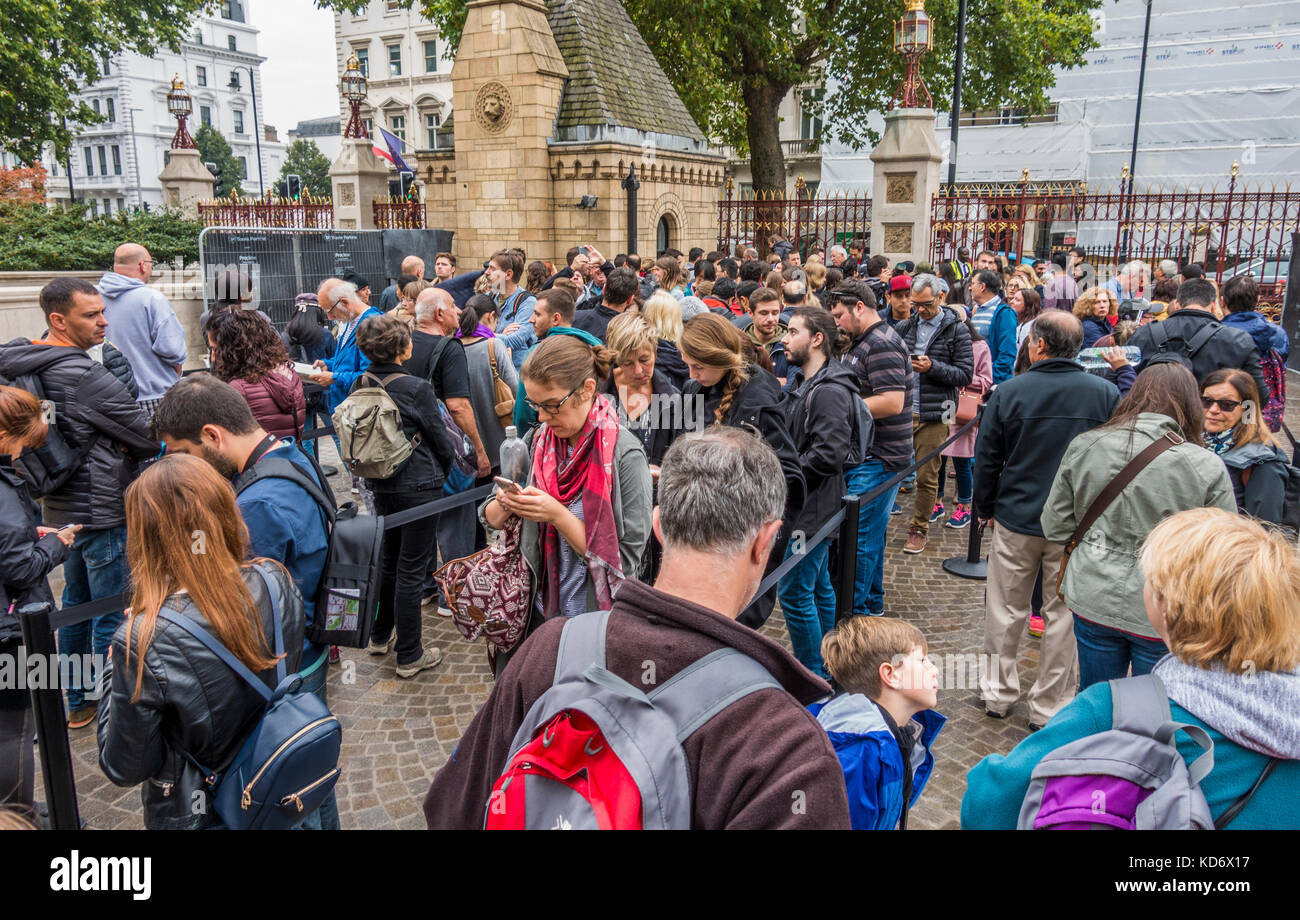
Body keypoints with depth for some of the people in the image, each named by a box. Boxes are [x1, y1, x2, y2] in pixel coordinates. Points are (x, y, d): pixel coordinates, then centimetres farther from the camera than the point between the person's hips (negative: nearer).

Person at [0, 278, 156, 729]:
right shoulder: (87, 378, -23)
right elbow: (151, 439, -17)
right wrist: (121, 444, 3)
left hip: (59, 508, 9)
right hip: (103, 513, -9)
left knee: (76, 604, 22)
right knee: (113, 619, 2)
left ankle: (77, 703, 35)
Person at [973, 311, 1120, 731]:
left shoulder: (1009, 392, -9)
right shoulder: (1106, 393, -6)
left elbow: (986, 459, -3)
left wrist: (985, 508, 11)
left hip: (1016, 520, 0)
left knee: (1006, 609, 15)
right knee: (1064, 614, 11)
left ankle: (999, 692, 29)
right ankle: (1049, 707, 21)